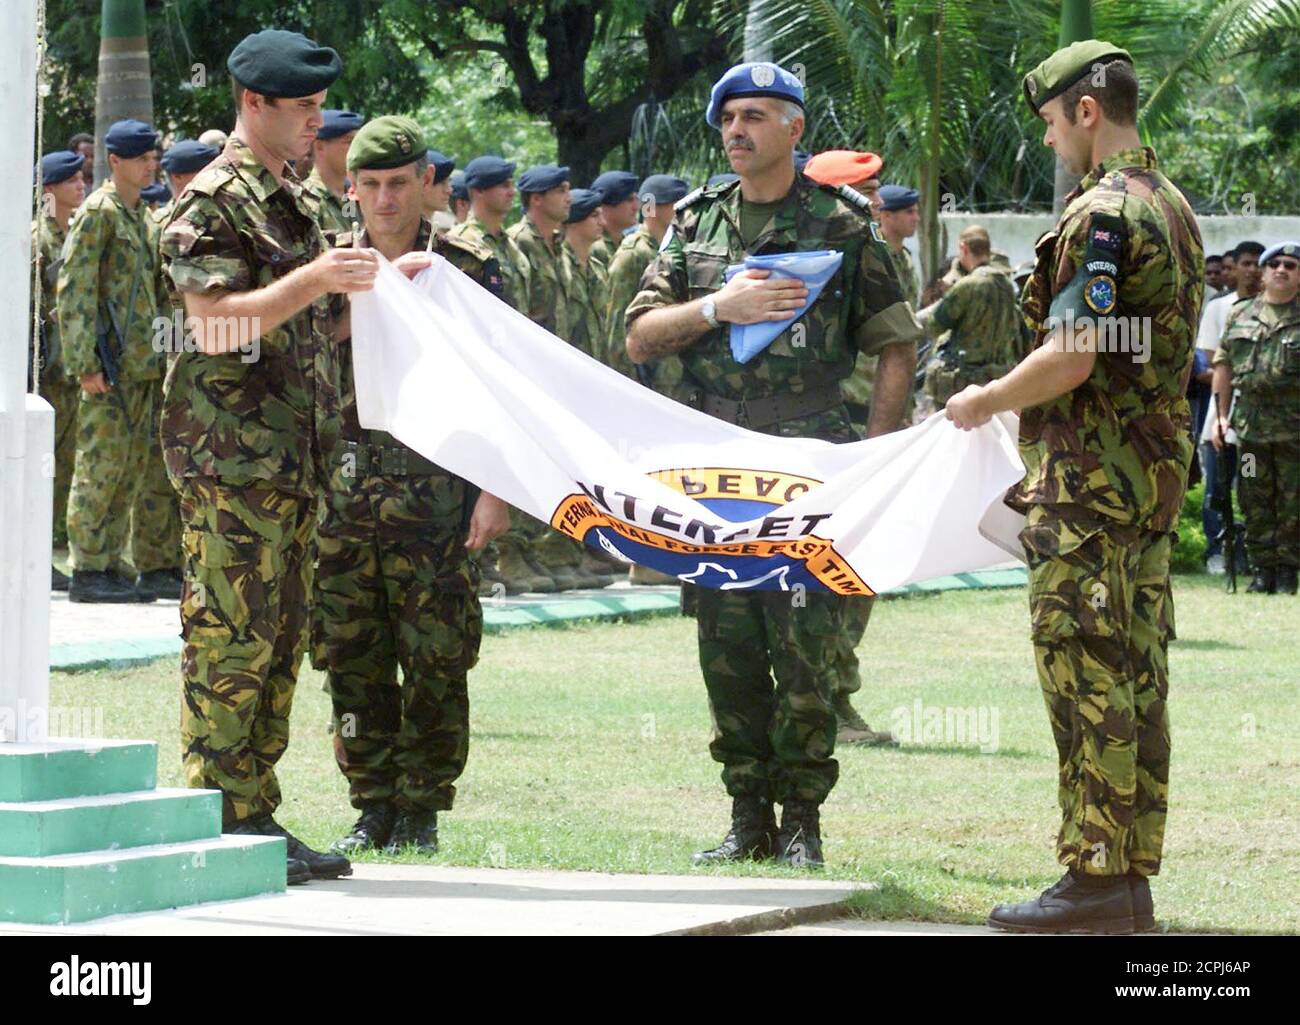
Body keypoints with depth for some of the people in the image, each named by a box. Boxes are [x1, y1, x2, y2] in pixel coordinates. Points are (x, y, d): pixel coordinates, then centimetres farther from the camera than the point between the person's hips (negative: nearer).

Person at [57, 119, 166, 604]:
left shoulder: (142, 215, 17)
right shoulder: (98, 212, -9)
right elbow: (74, 289, -14)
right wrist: (86, 362, -18)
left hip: (143, 363, 9)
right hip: (110, 363, -9)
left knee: (131, 468, 9)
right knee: (101, 466, -7)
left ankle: (111, 565, 14)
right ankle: (87, 571, -4)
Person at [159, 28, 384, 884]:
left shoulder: (295, 201, 20)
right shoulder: (213, 202, -9)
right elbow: (214, 321, -18)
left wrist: (366, 290, 11)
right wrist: (314, 281, -22)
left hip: (294, 452, 9)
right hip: (232, 451, -9)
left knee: (282, 638, 9)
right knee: (232, 636, -9)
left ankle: (256, 817, 13)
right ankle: (216, 823, -5)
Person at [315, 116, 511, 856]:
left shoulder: (467, 268, 3)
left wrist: (495, 490, -6)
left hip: (435, 486, -3)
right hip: (342, 486, 3)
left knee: (435, 660, -2)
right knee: (353, 658, 4)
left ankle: (420, 811, 7)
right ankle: (373, 807, 13)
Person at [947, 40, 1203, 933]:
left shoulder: (1101, 214, -15)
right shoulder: (1173, 206, 16)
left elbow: (1073, 357, -22)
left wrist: (986, 400, -6)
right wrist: (1015, 398, 23)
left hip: (1089, 481, -9)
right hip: (1159, 468, 9)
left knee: (1088, 679, -7)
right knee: (1137, 677, 10)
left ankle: (1097, 880, -7)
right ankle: (1133, 876, 13)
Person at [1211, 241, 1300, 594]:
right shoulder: (1240, 315, 11)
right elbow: (1224, 366, 14)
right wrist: (1222, 415, 10)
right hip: (1250, 425, 3)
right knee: (1255, 502, 5)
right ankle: (1263, 568, 12)